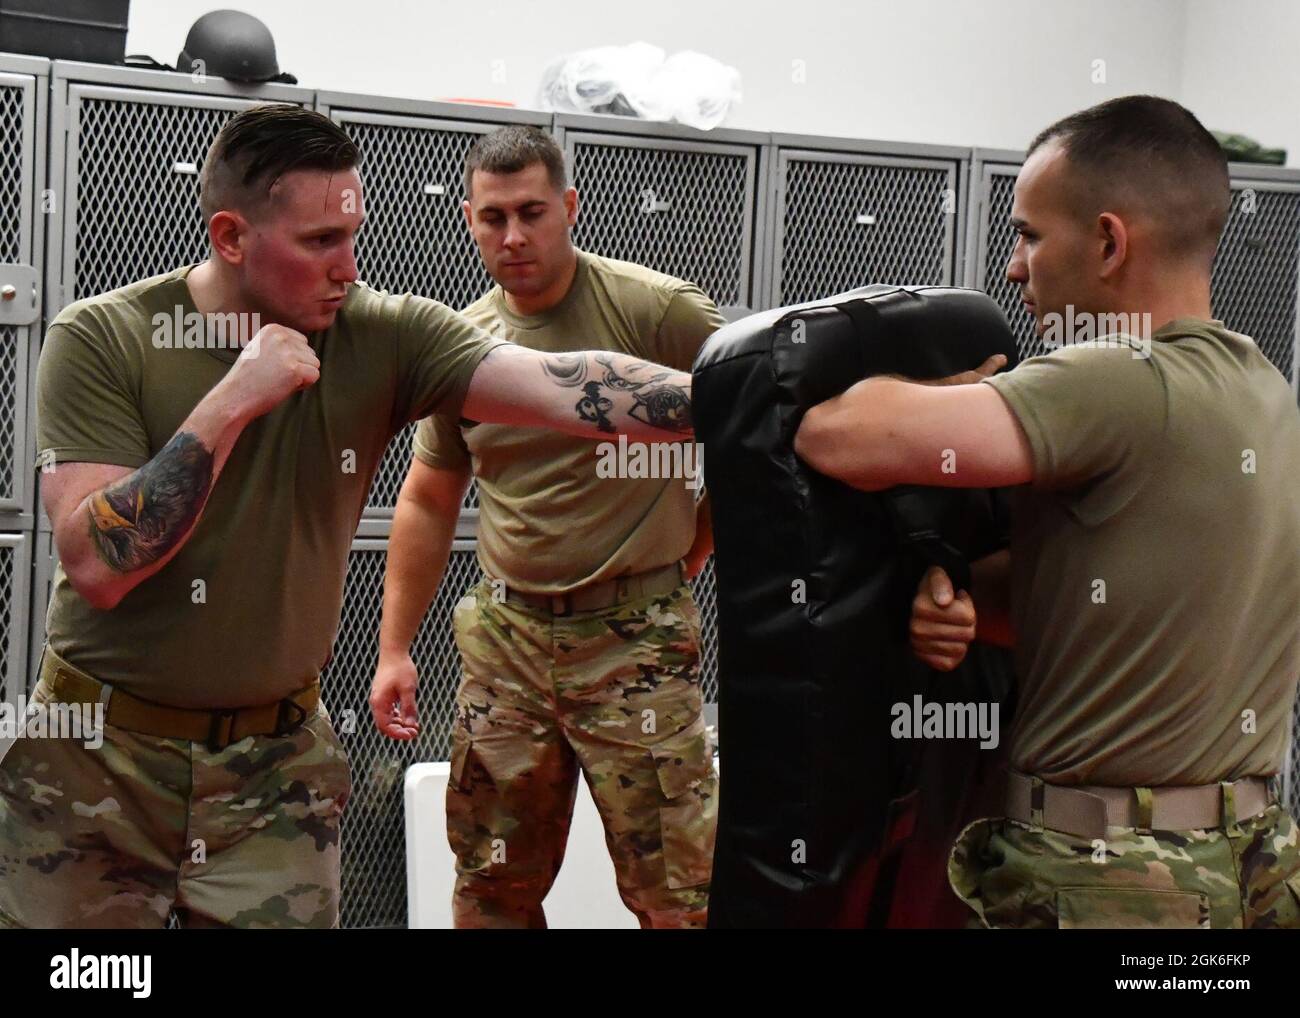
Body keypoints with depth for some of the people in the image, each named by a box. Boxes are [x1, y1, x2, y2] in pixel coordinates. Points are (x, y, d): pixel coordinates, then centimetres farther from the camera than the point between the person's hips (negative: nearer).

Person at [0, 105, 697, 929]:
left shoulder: (384, 339, -9)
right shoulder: (100, 340, -12)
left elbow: (564, 389, -23)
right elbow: (97, 565, -21)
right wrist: (233, 401, -26)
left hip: (277, 768, 1)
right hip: (97, 764, 0)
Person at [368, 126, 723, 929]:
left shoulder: (663, 311, -9)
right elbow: (428, 504, 15)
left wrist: (689, 554, 1)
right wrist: (394, 647, 12)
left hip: (636, 635, -4)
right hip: (507, 633, 5)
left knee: (674, 890, -3)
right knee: (492, 884, 13)